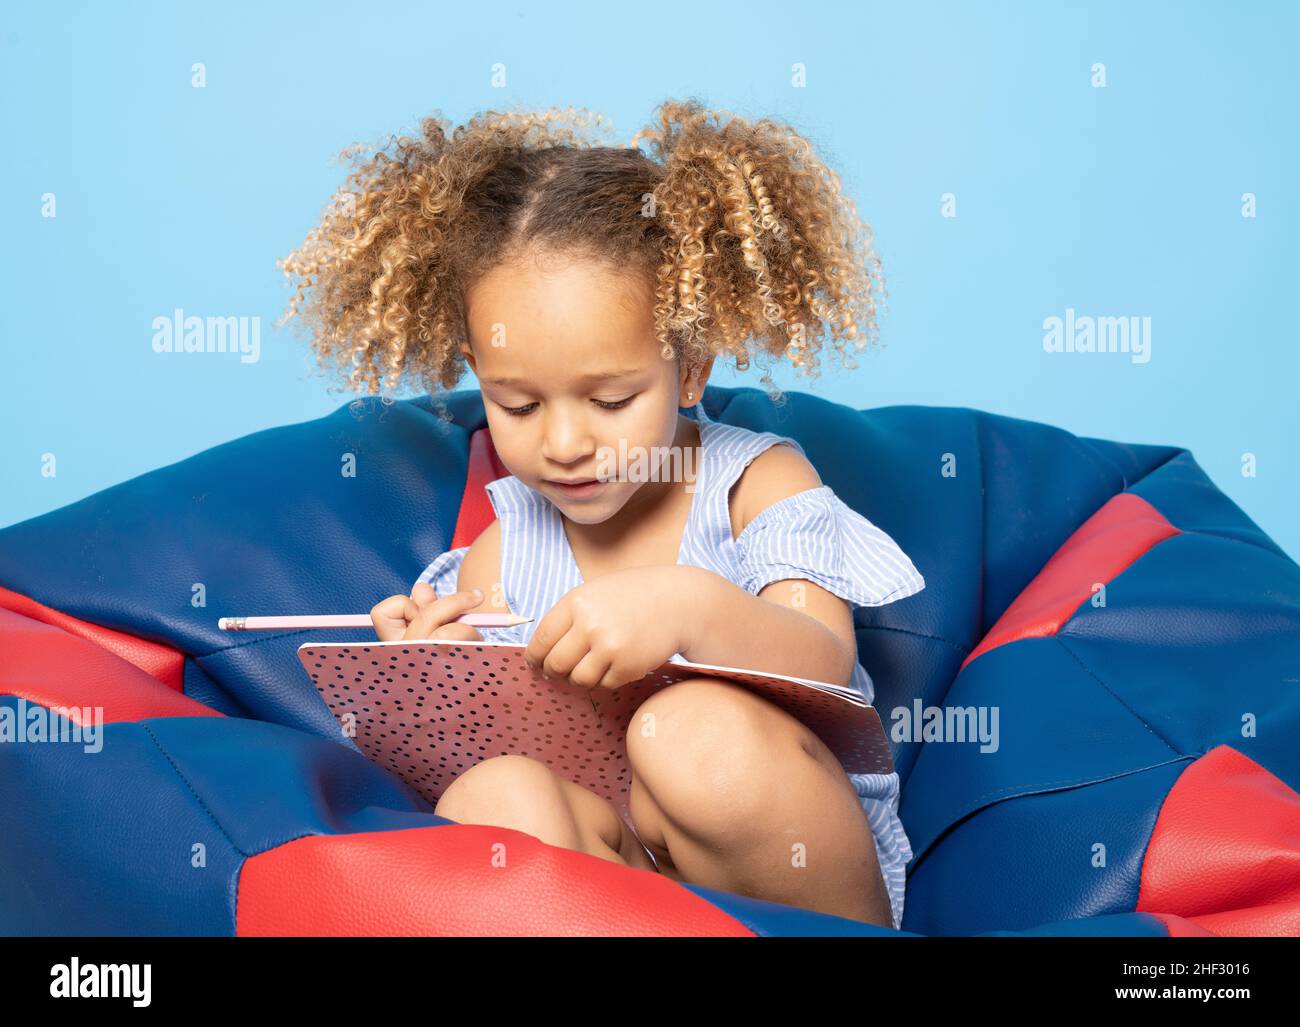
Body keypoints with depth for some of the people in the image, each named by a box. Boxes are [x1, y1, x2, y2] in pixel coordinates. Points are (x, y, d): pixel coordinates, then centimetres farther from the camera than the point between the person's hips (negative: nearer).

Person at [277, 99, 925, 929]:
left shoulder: (756, 483, -3)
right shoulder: (499, 555, 6)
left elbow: (825, 670, -16)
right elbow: (480, 729, 8)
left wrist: (692, 610, -37)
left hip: (810, 873, -1)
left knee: (699, 731, -34)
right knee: (492, 796, -29)